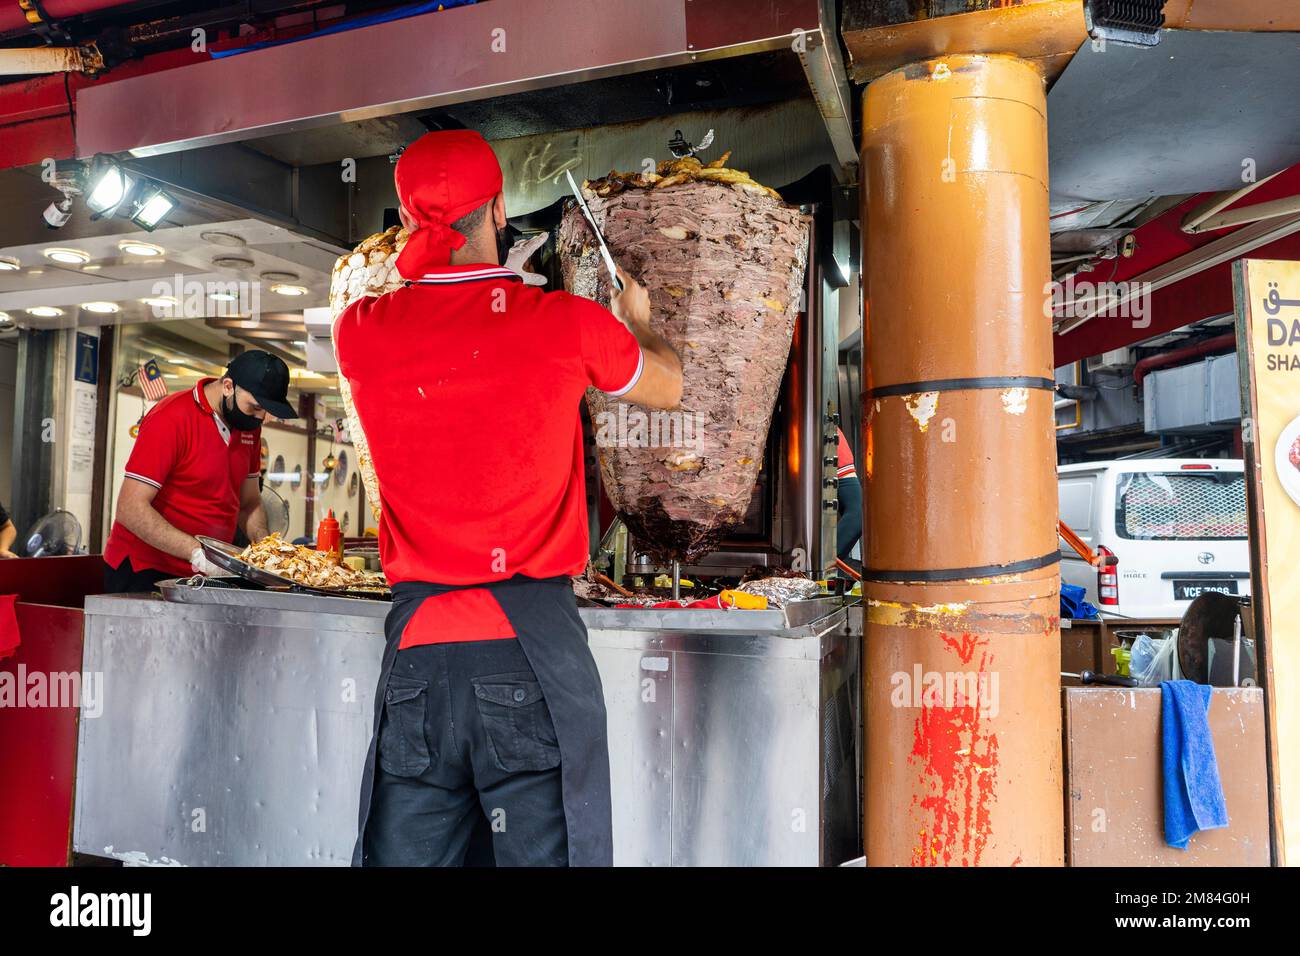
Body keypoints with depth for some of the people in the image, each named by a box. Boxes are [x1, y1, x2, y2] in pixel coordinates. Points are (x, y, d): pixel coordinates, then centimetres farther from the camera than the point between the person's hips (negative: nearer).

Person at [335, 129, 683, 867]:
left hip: (417, 646, 3)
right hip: (531, 641, -2)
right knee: (544, 853, 7)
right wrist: (639, 320, 36)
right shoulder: (568, 322, -3)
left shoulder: (361, 333, 2)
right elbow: (668, 388, 16)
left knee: (404, 854, 14)